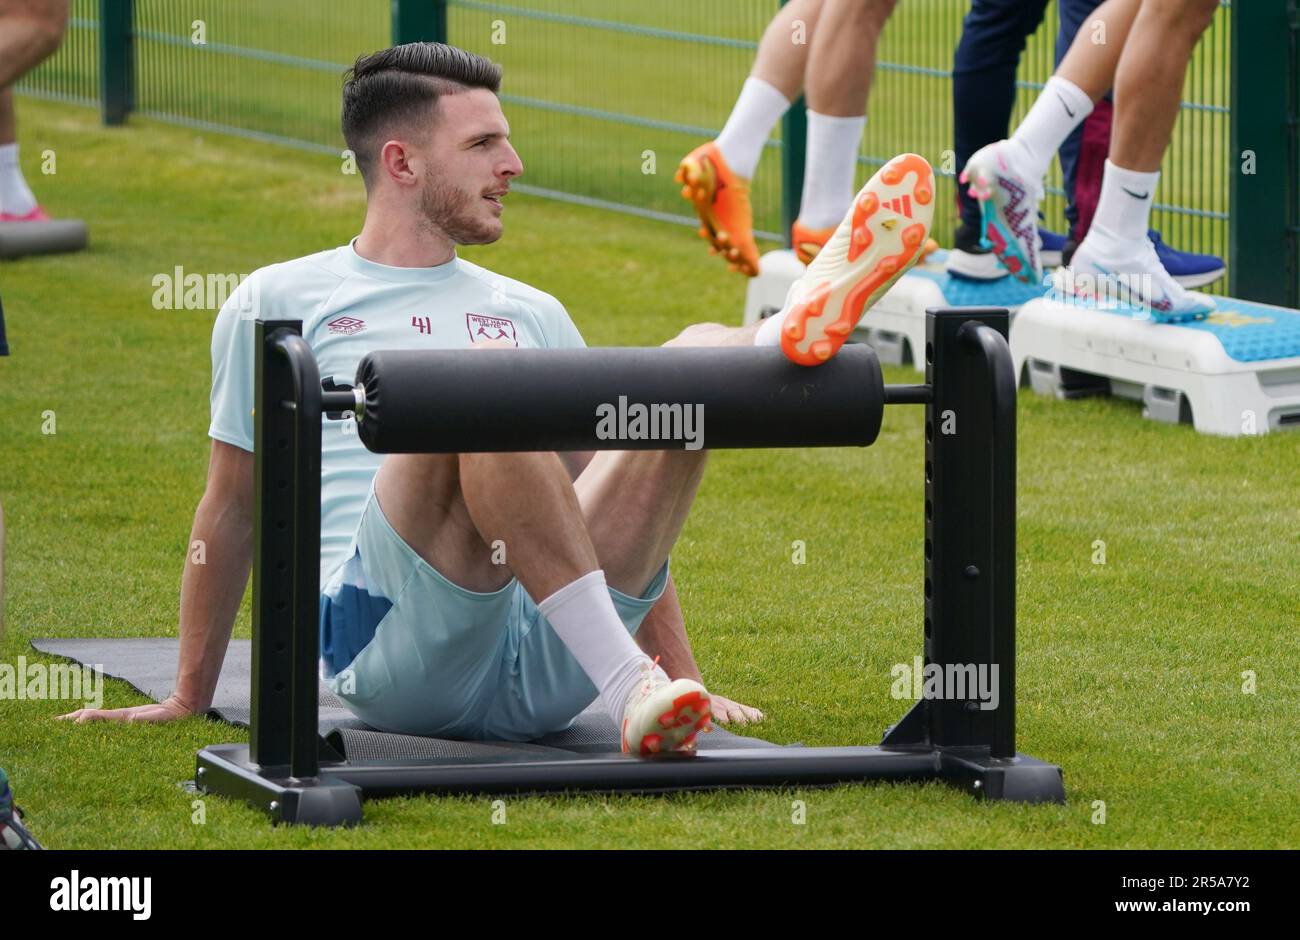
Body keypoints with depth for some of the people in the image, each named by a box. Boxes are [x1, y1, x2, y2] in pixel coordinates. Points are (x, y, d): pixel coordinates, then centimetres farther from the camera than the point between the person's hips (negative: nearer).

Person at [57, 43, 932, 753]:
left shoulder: (532, 315, 28)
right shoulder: (278, 303, 15)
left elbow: (615, 507, 29)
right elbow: (232, 510, 19)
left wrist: (685, 675, 23)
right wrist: (189, 699, 19)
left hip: (547, 661, 4)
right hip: (391, 640, -4)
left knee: (703, 352, -12)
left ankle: (798, 332, -51)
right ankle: (629, 692, -45)